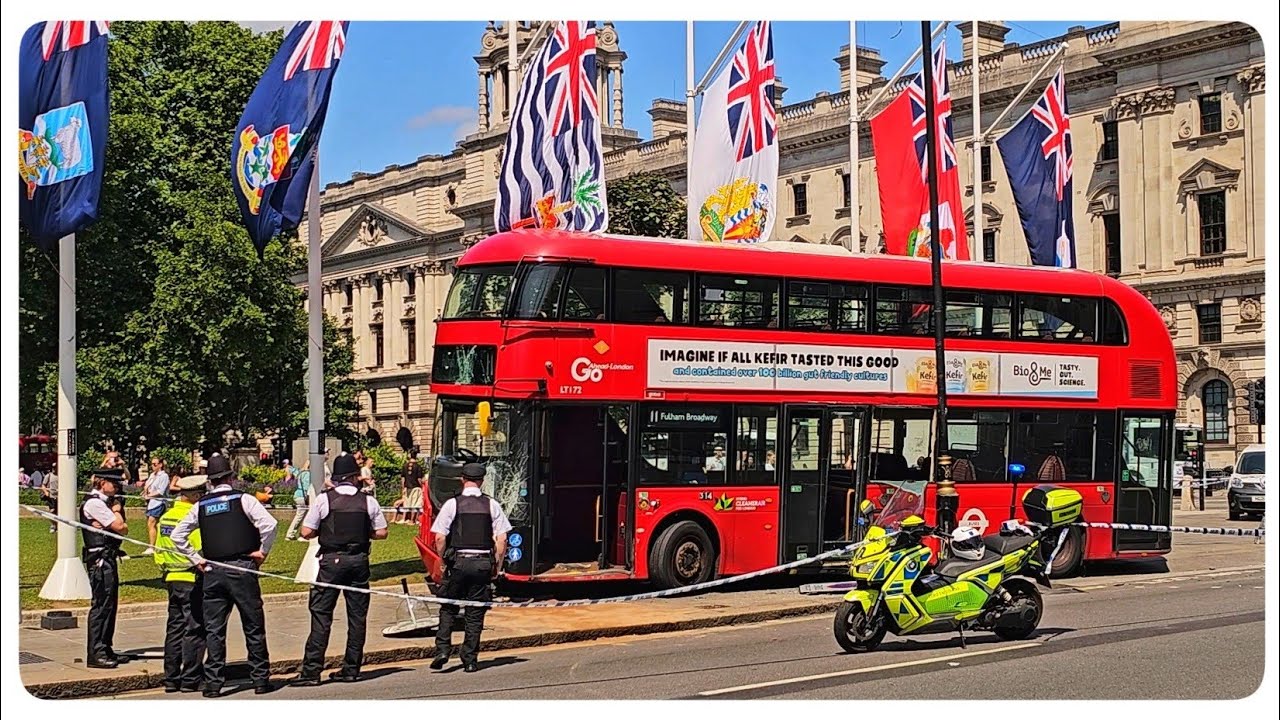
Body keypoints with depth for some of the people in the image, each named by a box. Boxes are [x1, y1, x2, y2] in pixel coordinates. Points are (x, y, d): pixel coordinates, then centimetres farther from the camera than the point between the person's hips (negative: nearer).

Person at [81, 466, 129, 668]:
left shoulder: (105, 502, 19)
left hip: (108, 559, 10)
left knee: (110, 604, 13)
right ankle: (96, 653, -10)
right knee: (101, 604, -10)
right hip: (100, 559, -10)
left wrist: (111, 523, -9)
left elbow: (123, 528, 10)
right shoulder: (94, 503, -12)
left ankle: (105, 649, 21)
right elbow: (121, 528, -14)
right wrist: (116, 510, 2)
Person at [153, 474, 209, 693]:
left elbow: (159, 552, 16)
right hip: (193, 580, -8)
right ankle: (190, 679, 1)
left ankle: (171, 679, 15)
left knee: (174, 628, 12)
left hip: (172, 579, 8)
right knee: (194, 630, -1)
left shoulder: (165, 518, 10)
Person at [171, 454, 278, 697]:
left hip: (213, 572, 3)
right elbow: (269, 524, -16)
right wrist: (263, 550, -3)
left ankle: (212, 683, 4)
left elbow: (177, 535, 9)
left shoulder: (201, 506, 8)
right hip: (242, 568, -3)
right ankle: (260, 679, 8)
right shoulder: (243, 499, -3)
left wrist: (196, 558, 12)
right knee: (254, 627, 5)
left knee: (214, 629, 7)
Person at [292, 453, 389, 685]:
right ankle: (351, 669, 13)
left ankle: (311, 670, -6)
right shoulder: (368, 501, 2)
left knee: (321, 614, -1)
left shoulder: (324, 499, -4)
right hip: (359, 560, 2)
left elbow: (306, 532, -5)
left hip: (331, 561, -2)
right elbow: (381, 533, 5)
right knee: (357, 615, 10)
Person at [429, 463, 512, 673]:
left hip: (458, 561, -1)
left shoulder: (452, 504, -2)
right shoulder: (492, 505, 3)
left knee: (448, 608, 12)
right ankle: (470, 660, 7)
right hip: (483, 562, 2)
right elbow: (502, 539, 0)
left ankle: (442, 650, -1)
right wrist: (497, 565, 9)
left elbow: (439, 538, -6)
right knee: (475, 613, 7)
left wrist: (443, 560, 7)